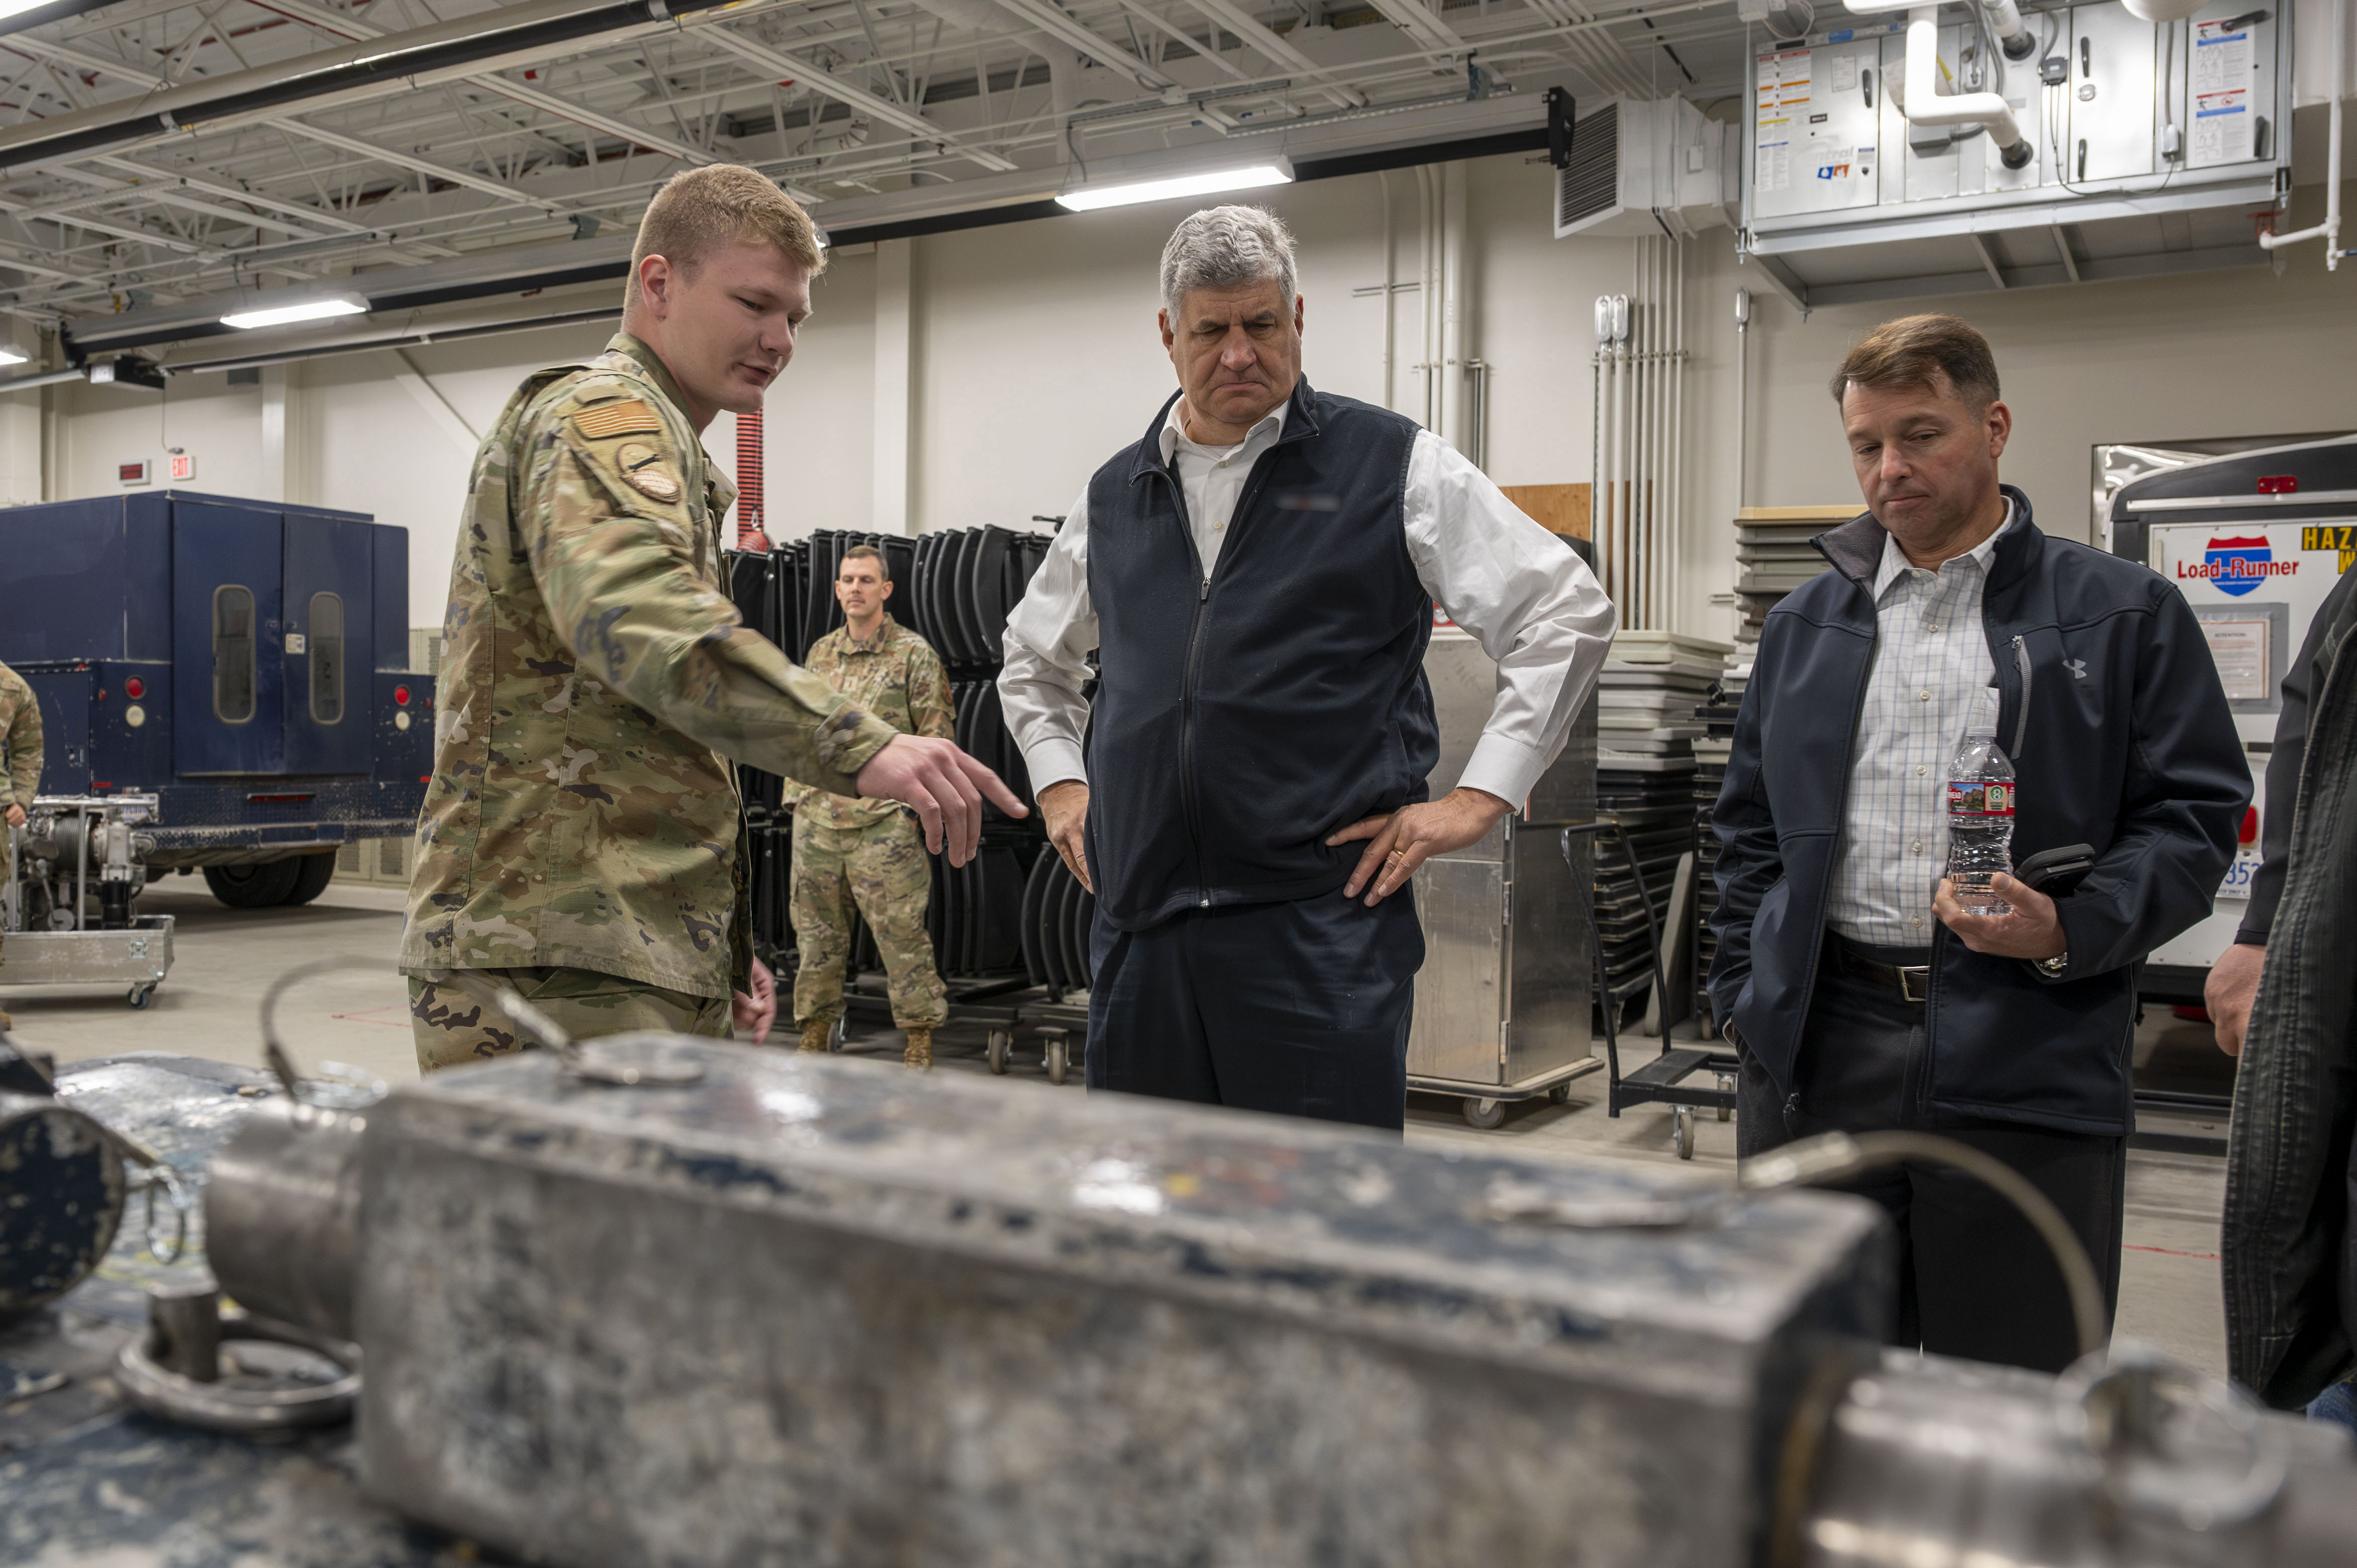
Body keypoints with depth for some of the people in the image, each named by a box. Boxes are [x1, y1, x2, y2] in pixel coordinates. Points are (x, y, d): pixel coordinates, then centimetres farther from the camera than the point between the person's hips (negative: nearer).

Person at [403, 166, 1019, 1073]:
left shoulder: (660, 448, 27)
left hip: (650, 970, 10)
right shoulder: (602, 413, -6)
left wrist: (725, 945, 26)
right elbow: (632, 611, -30)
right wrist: (859, 746, -39)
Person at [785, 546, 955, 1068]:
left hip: (884, 820, -5)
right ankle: (814, 1036, 22)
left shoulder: (913, 653, 0)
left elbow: (935, 737, -2)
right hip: (816, 816, 5)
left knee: (901, 932, -3)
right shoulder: (820, 653, 15)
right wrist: (795, 793, 15)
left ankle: (920, 1044, 7)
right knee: (816, 932, 11)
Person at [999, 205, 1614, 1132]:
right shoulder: (1114, 496, 16)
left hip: (1321, 921, -4)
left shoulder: (1394, 468, 3)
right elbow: (1033, 653, 32)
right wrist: (1057, 779, 18)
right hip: (1140, 920, 4)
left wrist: (1480, 797, -3)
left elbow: (1566, 613, 3)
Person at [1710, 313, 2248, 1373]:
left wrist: (2071, 931, -16)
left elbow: (2195, 811, 1)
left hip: (2027, 1059, -3)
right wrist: (1743, 995, 9)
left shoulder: (2122, 613, 4)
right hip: (1817, 1049, 3)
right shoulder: (1805, 624, 15)